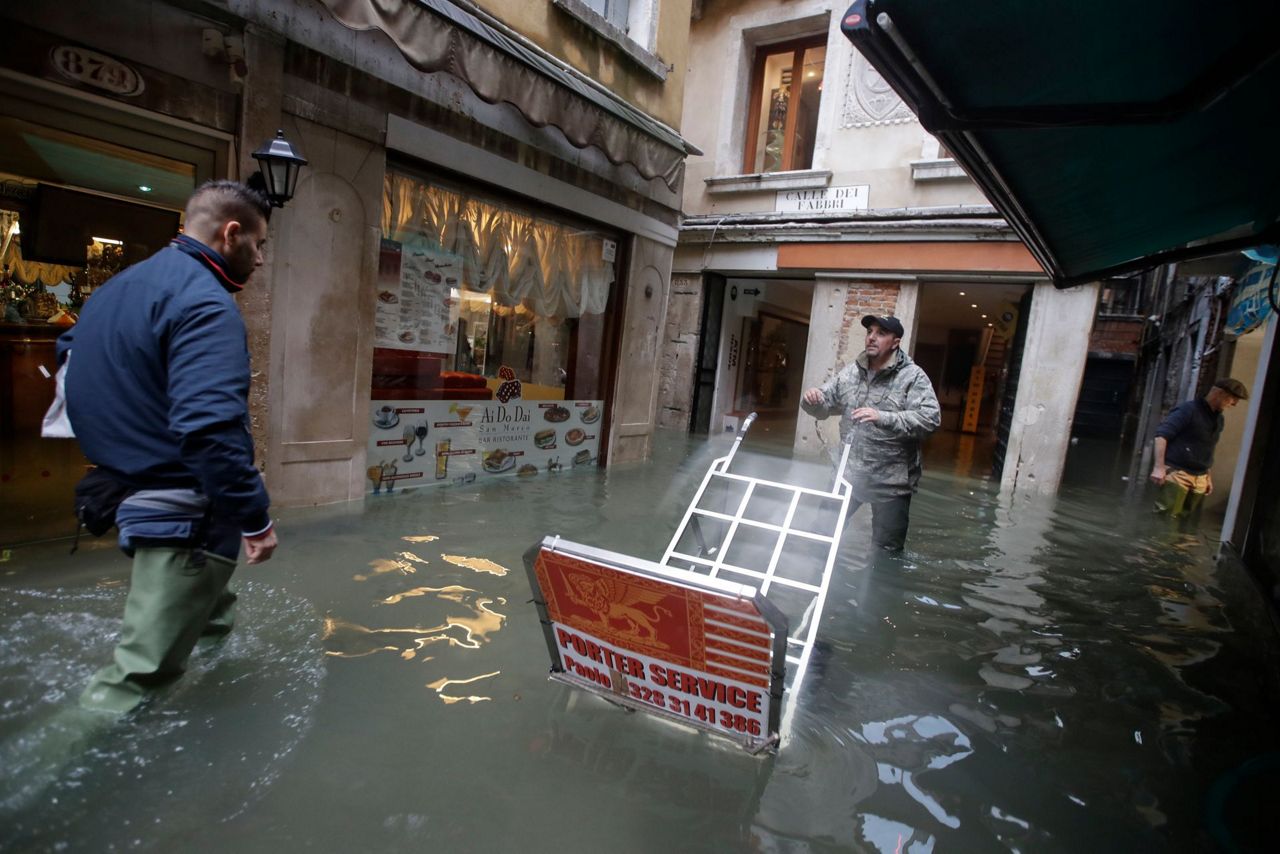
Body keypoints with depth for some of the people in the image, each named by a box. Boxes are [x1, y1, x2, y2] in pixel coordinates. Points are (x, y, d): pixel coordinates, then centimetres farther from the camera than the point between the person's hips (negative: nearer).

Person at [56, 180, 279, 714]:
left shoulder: (119, 286, 11)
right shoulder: (206, 303, -21)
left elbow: (70, 352, 28)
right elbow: (209, 427, -32)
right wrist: (254, 516, -25)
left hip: (131, 488, 11)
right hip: (186, 512, -10)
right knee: (139, 678, -3)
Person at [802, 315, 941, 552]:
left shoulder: (913, 376, -9)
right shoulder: (850, 373, 6)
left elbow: (931, 418, -21)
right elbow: (825, 405, 11)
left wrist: (883, 417, -32)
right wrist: (813, 400, -14)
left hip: (890, 482, -4)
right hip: (847, 473, 5)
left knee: (887, 550, 11)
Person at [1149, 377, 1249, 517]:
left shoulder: (1218, 419, 17)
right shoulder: (1188, 409, -8)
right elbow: (1161, 434, -15)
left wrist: (1208, 476, 22)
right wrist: (1159, 467, -21)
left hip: (1200, 479, 8)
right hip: (1176, 473, -7)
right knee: (1166, 518, -12)